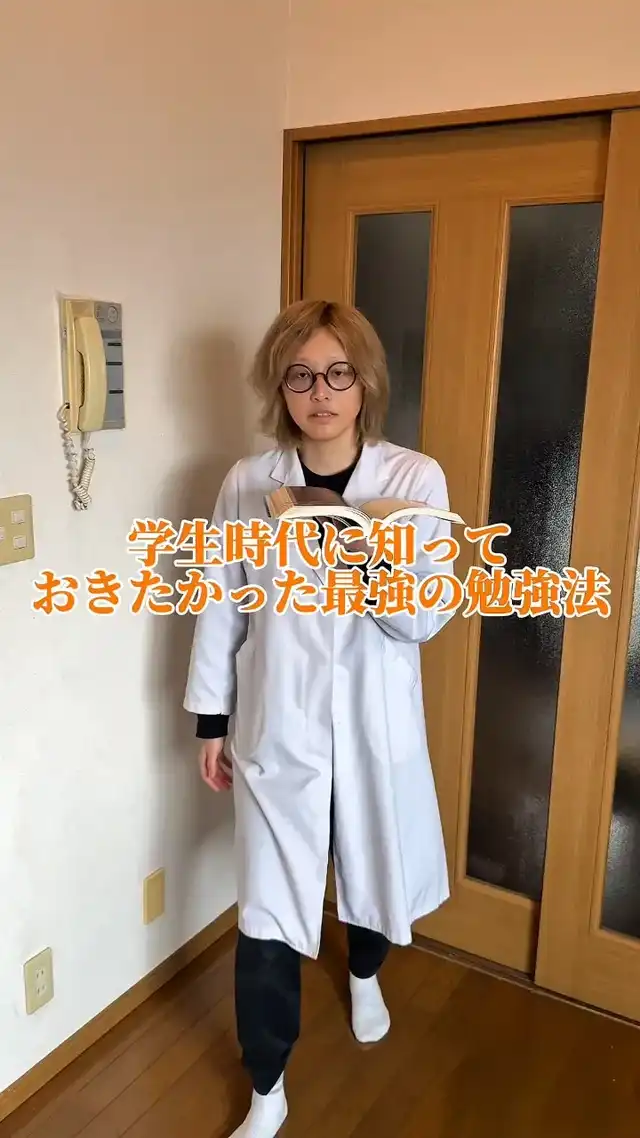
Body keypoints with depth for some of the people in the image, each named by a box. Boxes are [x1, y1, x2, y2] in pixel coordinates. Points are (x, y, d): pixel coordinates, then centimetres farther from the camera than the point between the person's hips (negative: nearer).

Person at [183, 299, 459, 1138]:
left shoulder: (417, 480, -9)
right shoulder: (247, 485, -6)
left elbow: (431, 618, -8)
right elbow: (221, 607, 1)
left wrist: (374, 582, -29)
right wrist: (211, 722, 4)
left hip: (376, 722, 1)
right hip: (277, 725, 0)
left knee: (375, 868, 22)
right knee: (267, 910, 6)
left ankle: (364, 974, 58)